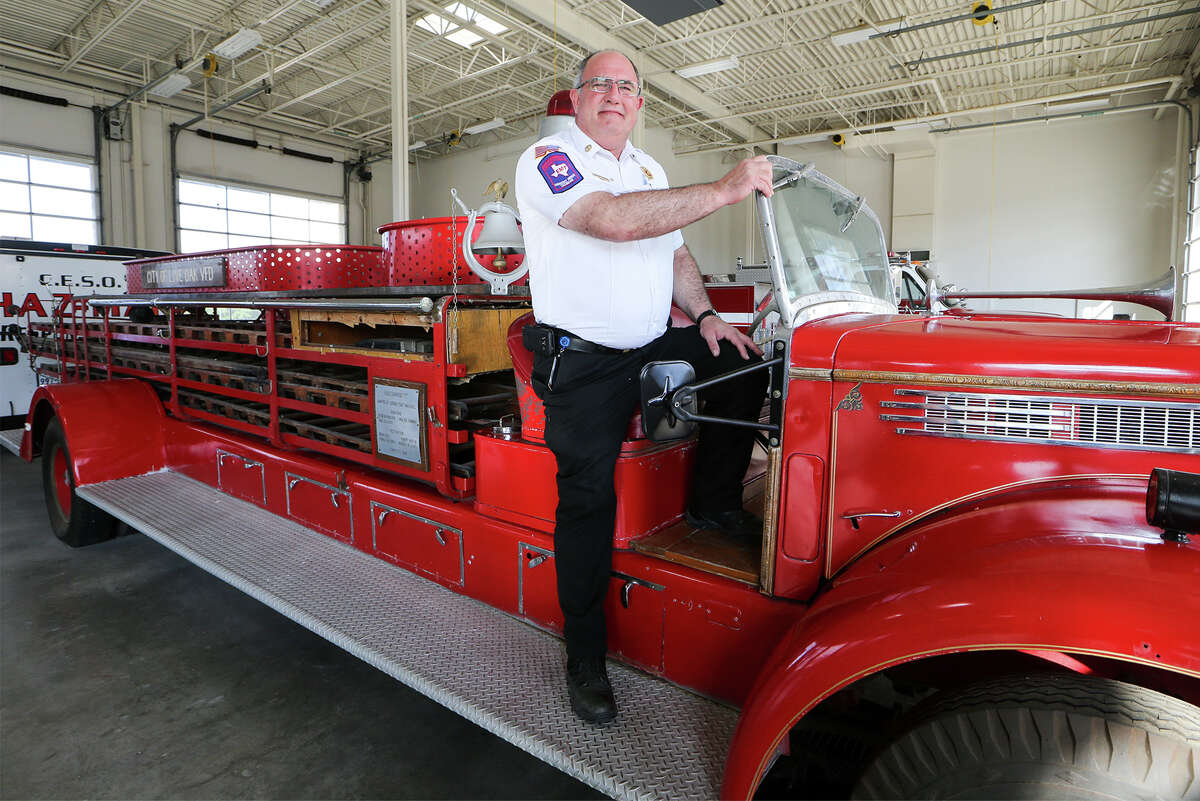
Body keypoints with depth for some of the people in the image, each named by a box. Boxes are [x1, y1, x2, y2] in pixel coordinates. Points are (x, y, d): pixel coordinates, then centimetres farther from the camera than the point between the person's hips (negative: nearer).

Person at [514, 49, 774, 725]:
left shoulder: (649, 169, 17)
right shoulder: (548, 159, -9)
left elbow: (674, 252, 21)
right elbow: (617, 220, -28)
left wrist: (705, 316, 4)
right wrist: (726, 190, -25)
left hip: (653, 347, 7)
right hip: (583, 364, -7)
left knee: (745, 364, -4)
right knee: (588, 503, -6)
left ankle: (715, 503, 14)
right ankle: (587, 663, 9)